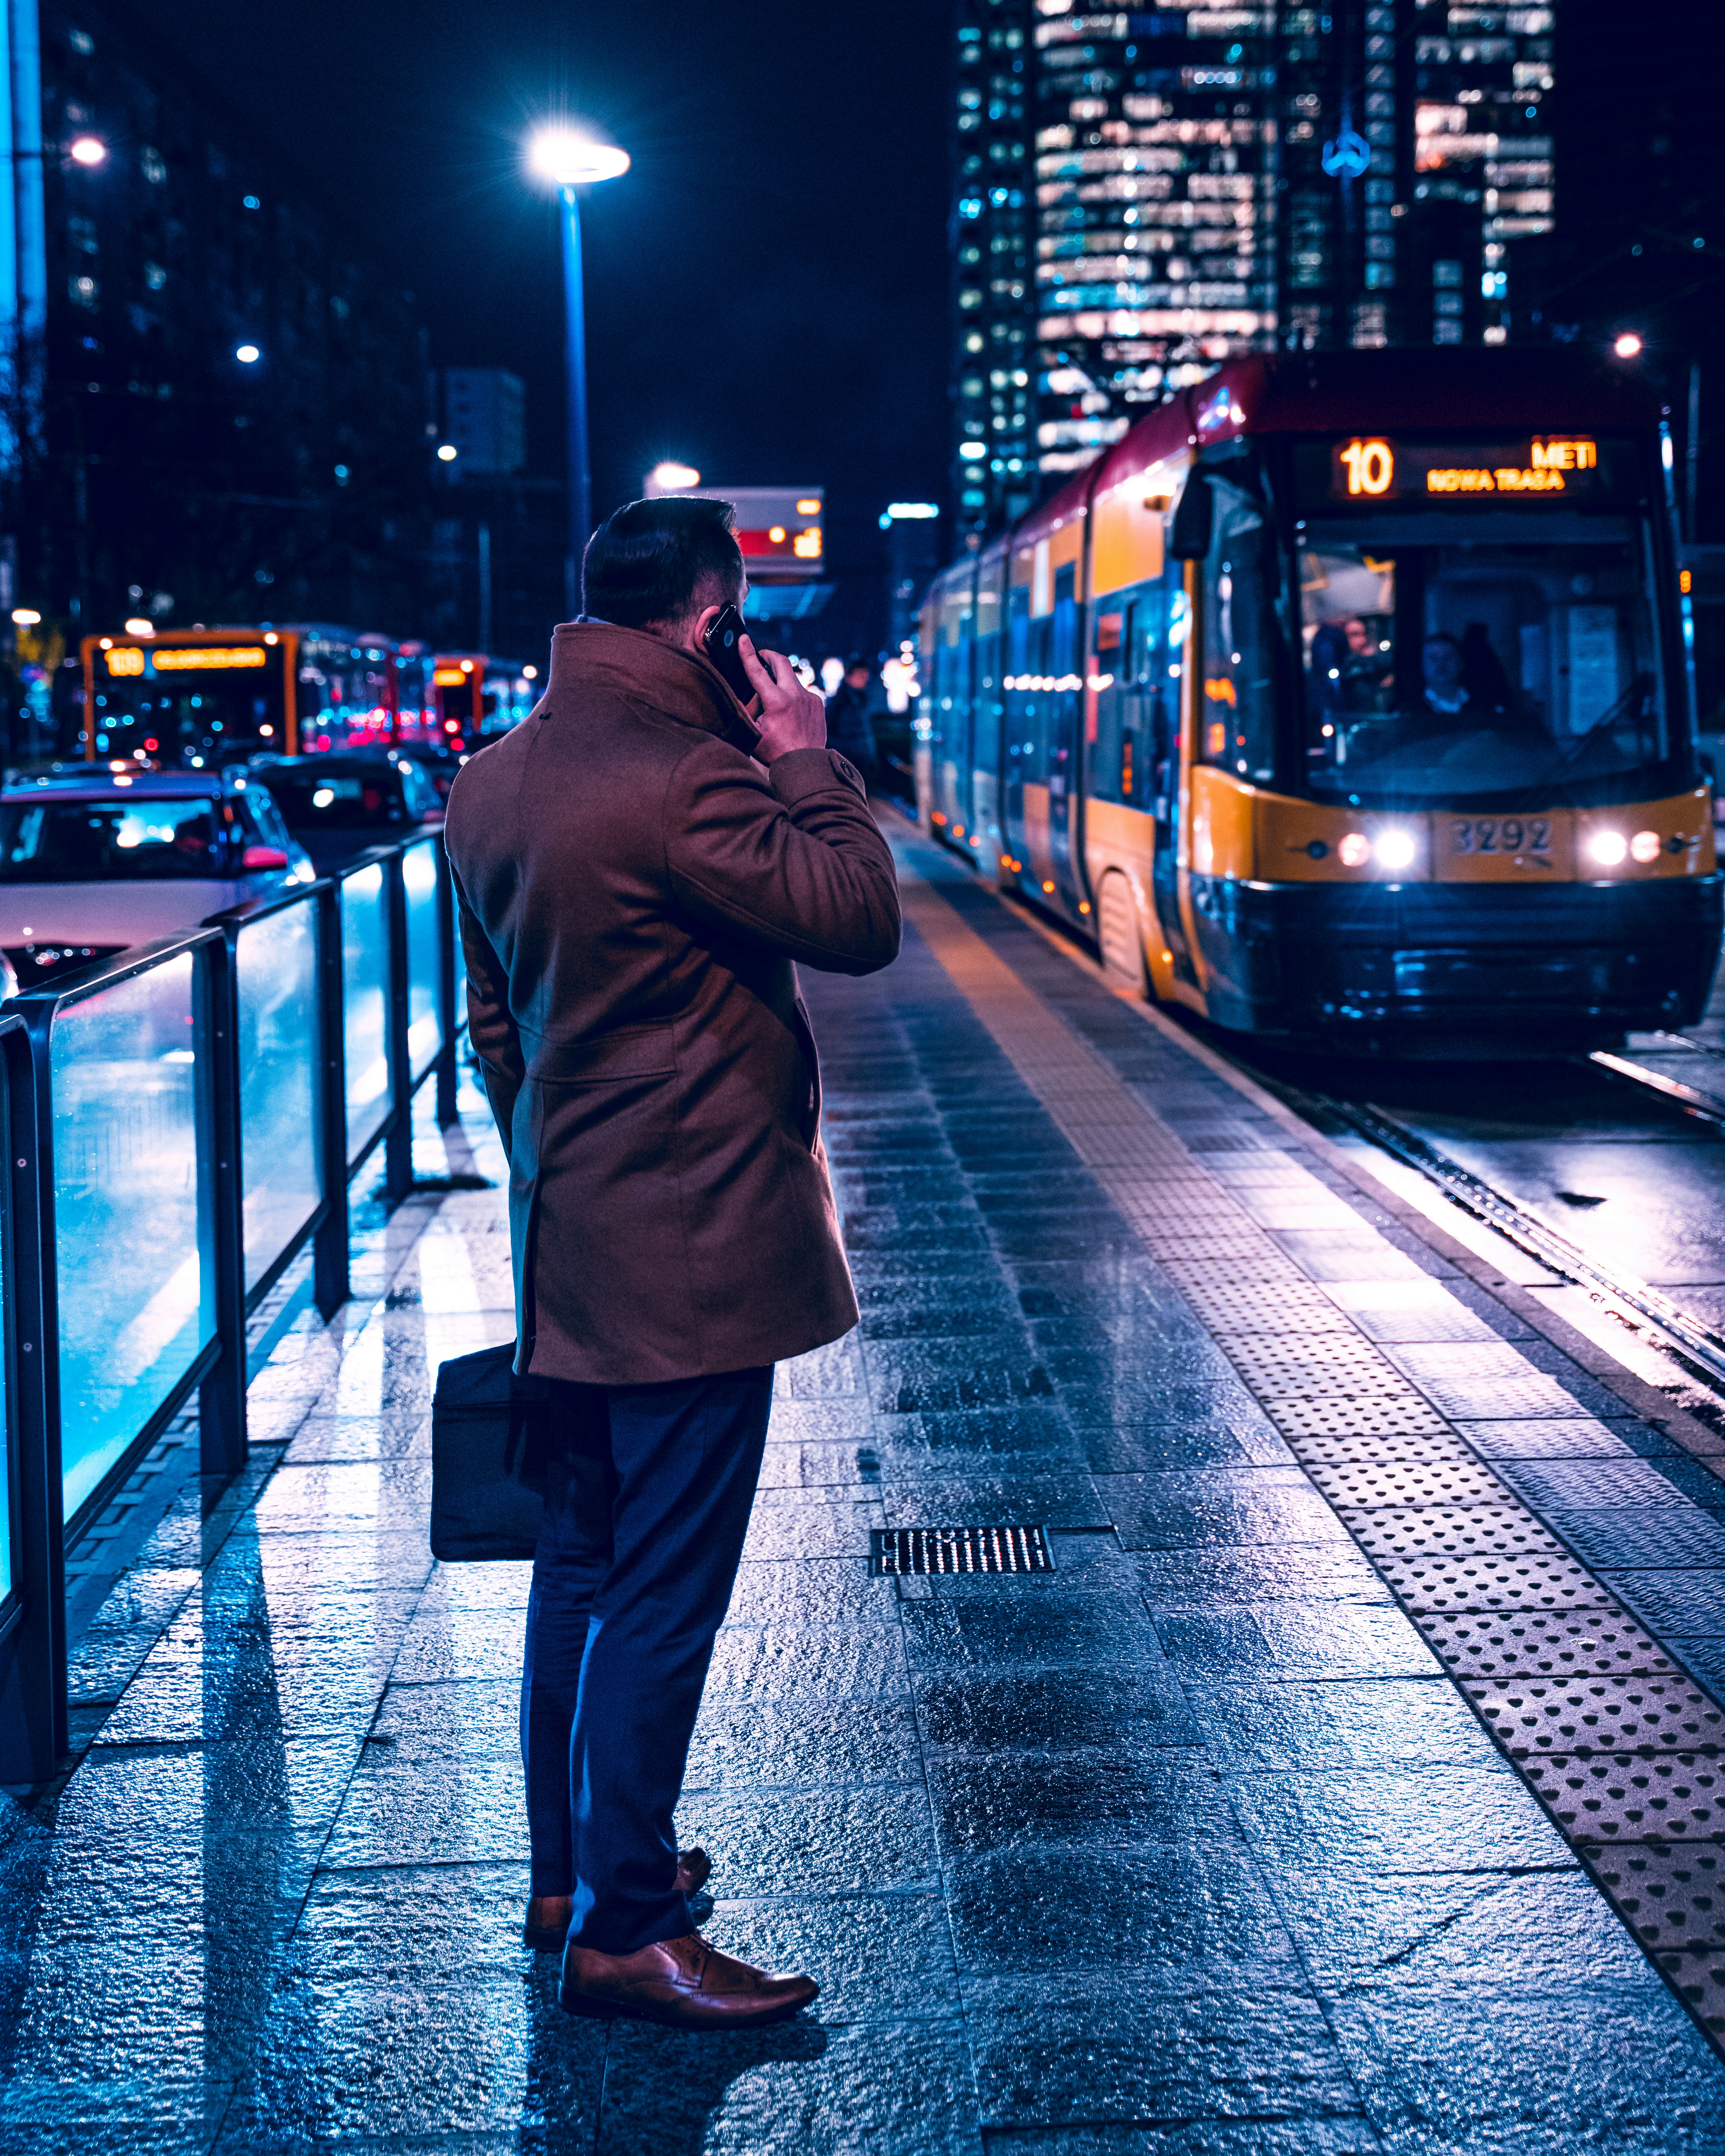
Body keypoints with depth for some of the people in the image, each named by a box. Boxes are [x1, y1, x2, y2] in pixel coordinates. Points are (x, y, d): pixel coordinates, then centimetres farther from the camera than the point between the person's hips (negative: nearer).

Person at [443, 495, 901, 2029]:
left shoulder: (492, 782, 10)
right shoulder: (682, 777, -20)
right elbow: (860, 919, -17)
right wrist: (807, 763, -5)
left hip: (568, 1244, 9)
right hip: (691, 1252, -9)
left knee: (582, 1569, 17)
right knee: (663, 1597, -3)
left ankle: (571, 1872, 28)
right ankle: (624, 1932, 3)